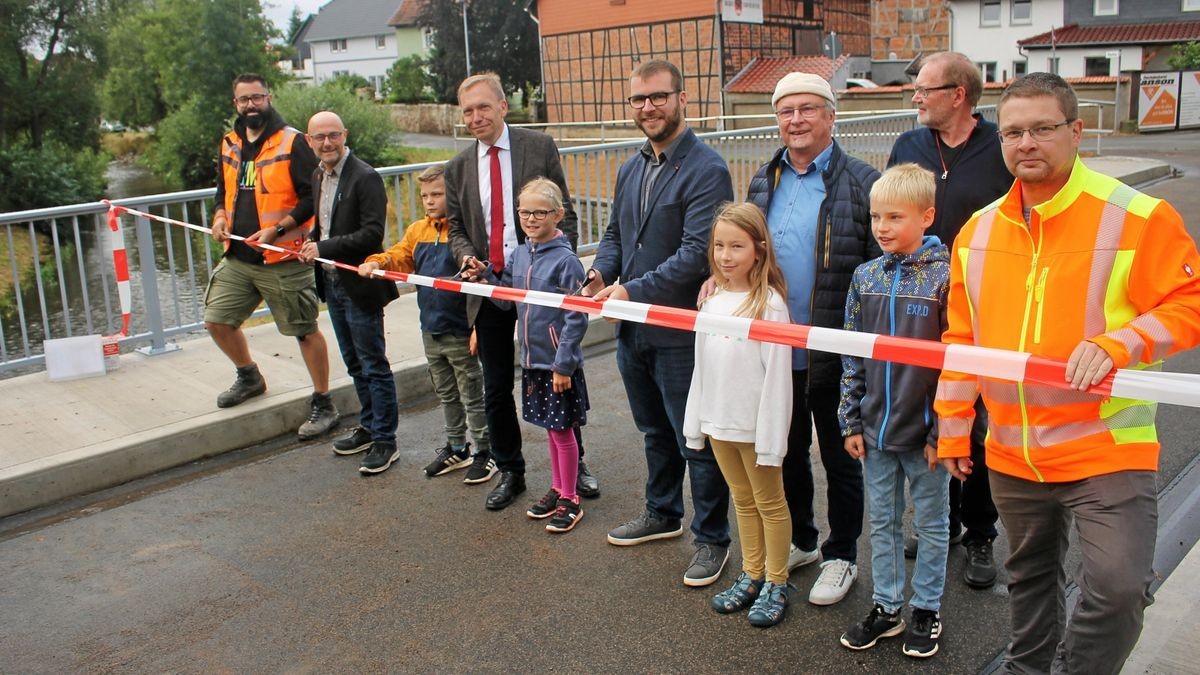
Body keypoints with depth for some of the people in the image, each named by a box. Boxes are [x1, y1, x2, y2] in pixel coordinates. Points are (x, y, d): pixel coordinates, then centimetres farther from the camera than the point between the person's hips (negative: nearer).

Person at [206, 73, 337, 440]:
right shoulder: (229, 144, 12)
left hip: (283, 260, -7)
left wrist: (277, 229, -19)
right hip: (237, 258, 7)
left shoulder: (291, 142, -8)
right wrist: (220, 216, 5)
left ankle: (323, 404, 14)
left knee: (305, 330, 1)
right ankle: (249, 376, 37)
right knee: (217, 320, 12)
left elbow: (313, 197, -12)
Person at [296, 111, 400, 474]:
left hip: (359, 285, -9)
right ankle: (369, 427, 33)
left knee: (374, 365, 0)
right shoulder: (318, 176, 11)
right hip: (332, 283, 9)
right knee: (354, 363, 19)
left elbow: (372, 234, -22)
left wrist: (324, 248, -21)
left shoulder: (365, 178, -16)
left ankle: (385, 441, 10)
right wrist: (311, 243, 1)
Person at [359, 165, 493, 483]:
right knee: (446, 394, 21)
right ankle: (456, 448, 36)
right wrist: (377, 262, -9)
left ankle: (486, 452, 19)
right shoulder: (417, 231, 7)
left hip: (459, 331, -8)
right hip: (431, 330, 8)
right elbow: (400, 257, 9)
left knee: (472, 395, 5)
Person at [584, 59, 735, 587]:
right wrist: (600, 274, -3)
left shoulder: (706, 170, -16)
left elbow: (697, 253, -23)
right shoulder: (631, 169, 11)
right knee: (655, 432, 23)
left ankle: (712, 538, 22)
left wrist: (634, 290, -25)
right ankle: (662, 513, 42)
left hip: (680, 331, -8)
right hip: (633, 328, 8)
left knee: (697, 443, 5)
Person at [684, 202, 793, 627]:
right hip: (718, 422, 6)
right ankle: (751, 576, 32)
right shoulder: (711, 300, 4)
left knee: (770, 503, 9)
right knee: (742, 500, 18)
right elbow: (702, 366, 9)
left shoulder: (769, 304, -16)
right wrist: (695, 423, 9)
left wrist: (771, 438, -17)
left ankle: (776, 585, 22)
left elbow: (777, 374, -17)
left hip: (755, 425, -6)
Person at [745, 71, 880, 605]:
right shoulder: (763, 181, 7)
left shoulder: (863, 183, -11)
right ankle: (799, 540, 40)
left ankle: (841, 556, 30)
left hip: (835, 355, -5)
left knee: (840, 460, 12)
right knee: (787, 452, 20)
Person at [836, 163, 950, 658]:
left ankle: (926, 610, 29)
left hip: (925, 430, -4)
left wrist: (942, 431, -13)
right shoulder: (866, 277, 2)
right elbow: (852, 356, 6)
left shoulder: (945, 276, -12)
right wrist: (851, 421, 5)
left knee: (931, 523, 13)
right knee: (881, 521, 16)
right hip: (876, 428, 5)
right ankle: (886, 607, 31)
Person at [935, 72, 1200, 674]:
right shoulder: (978, 231, 5)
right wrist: (953, 428, 12)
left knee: (1118, 586, -13)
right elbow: (961, 337, 11)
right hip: (1011, 454, 4)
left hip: (1107, 449, -4)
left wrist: (1118, 343, -24)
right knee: (1029, 579, 20)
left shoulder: (1138, 217, -10)